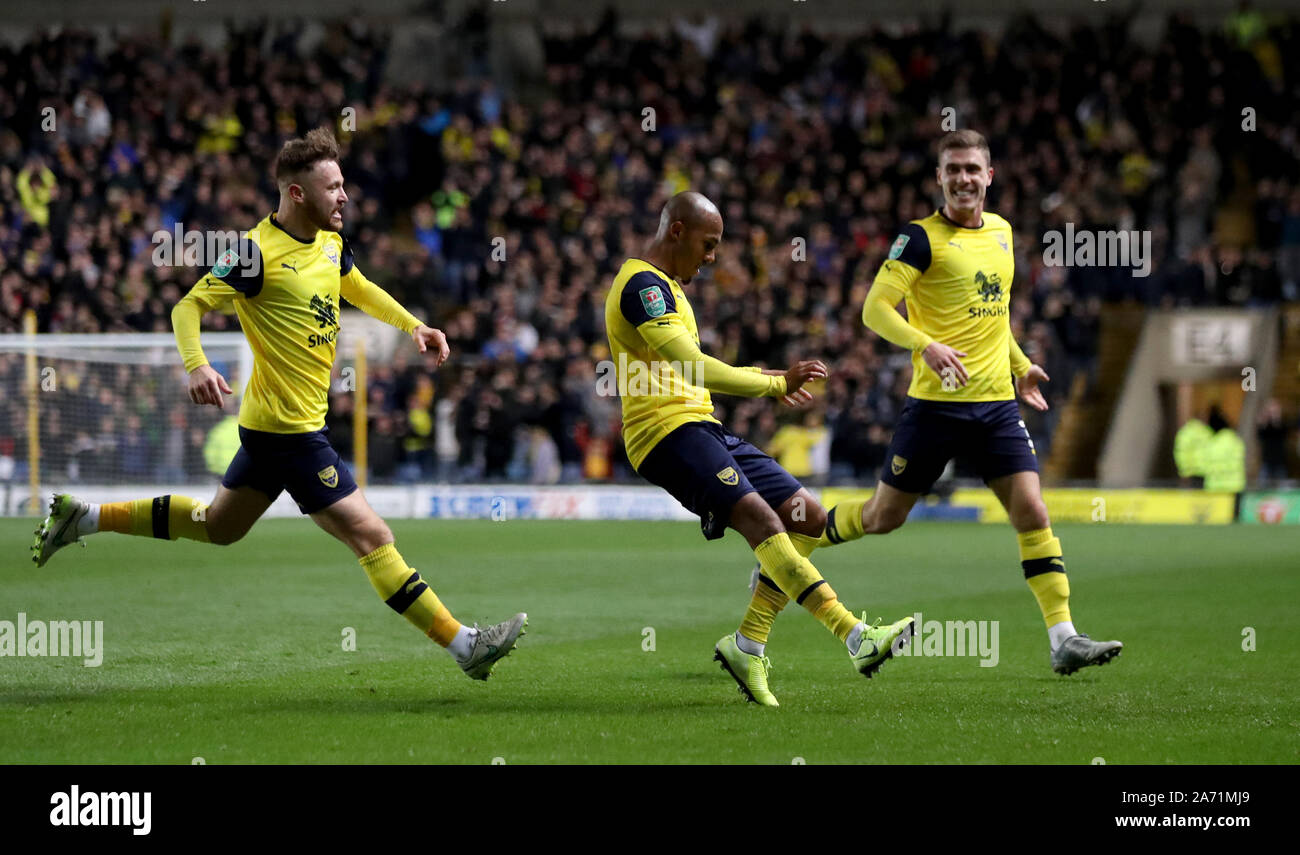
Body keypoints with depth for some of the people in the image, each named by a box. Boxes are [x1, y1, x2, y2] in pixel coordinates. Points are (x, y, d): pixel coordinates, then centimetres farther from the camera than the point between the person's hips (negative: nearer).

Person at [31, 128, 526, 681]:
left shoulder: (330, 242, 8)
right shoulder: (258, 252, -18)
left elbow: (359, 289, 28)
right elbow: (189, 306, -15)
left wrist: (412, 325, 15)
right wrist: (196, 366, -32)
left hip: (271, 426, 10)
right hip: (287, 428, -10)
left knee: (217, 526, 24)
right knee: (370, 535, -8)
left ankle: (82, 516, 32)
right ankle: (464, 646, -6)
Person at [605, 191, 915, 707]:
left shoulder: (665, 286, 24)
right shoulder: (641, 285, -11)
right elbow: (692, 369, -22)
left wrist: (766, 382, 25)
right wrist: (775, 384, -19)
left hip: (701, 427, 11)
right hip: (666, 430, -11)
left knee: (806, 517, 3)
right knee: (758, 516, -28)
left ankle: (748, 644, 2)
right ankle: (855, 636, -40)